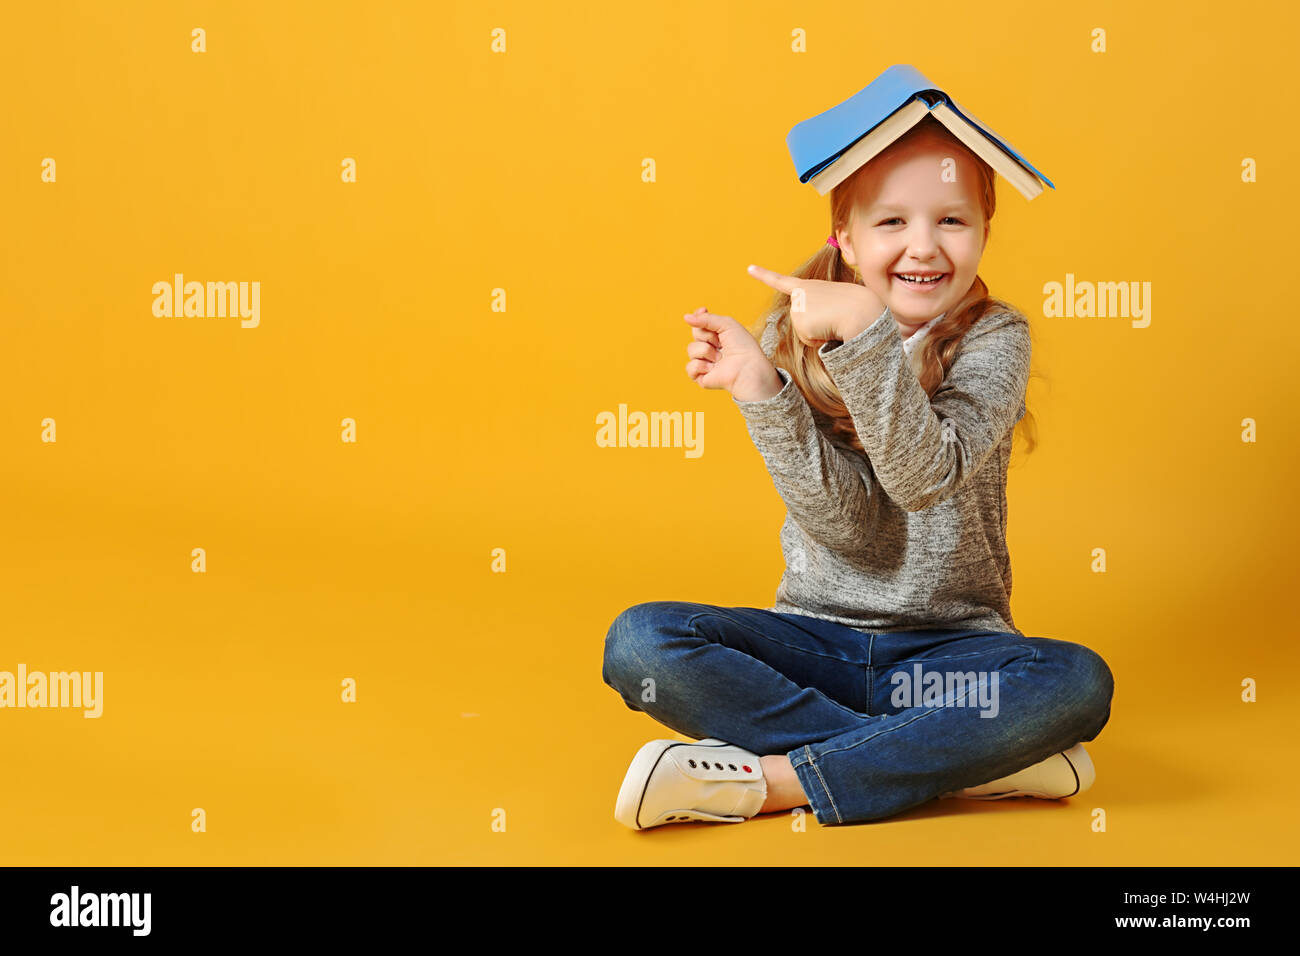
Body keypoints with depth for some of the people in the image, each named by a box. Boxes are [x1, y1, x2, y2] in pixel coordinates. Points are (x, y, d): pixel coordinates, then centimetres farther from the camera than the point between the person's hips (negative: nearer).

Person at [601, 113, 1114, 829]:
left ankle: (769, 780, -24)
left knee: (1079, 684, -31)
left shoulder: (994, 338, -5)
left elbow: (927, 477, -24)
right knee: (638, 642, -23)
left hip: (950, 645, -1)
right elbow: (846, 524, -12)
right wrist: (759, 388, -23)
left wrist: (864, 331, -32)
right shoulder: (792, 339, -2)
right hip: (814, 637, 2)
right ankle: (966, 760, -22)